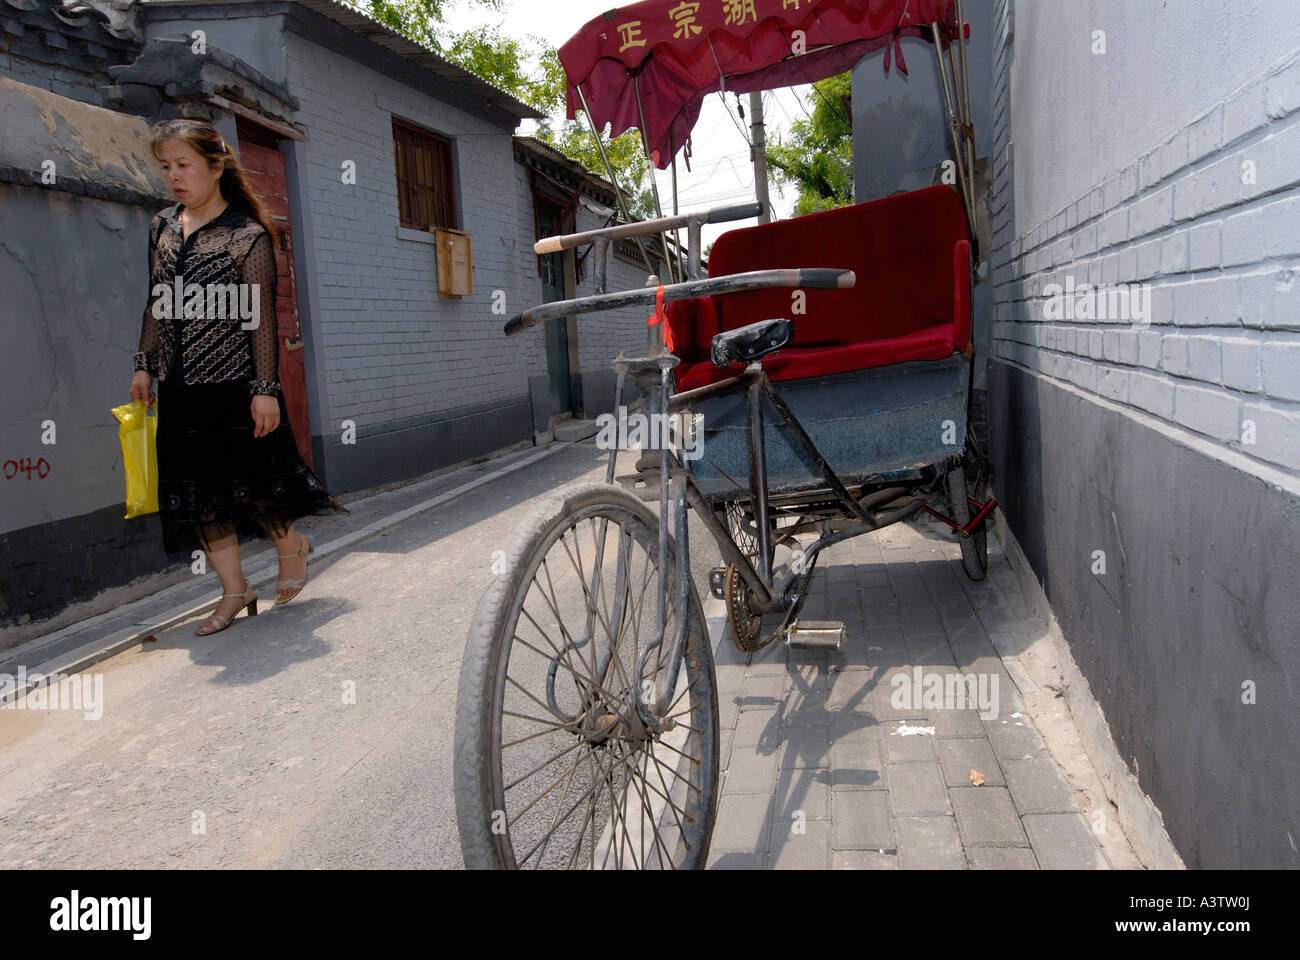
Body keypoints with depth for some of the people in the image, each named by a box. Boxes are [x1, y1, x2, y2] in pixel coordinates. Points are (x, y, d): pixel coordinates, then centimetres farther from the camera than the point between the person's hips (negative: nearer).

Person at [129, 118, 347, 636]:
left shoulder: (248, 235, -7)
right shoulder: (162, 227, 9)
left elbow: (262, 318, -10)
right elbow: (156, 306, 16)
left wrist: (265, 388, -14)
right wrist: (145, 365, 12)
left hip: (235, 386, -6)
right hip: (180, 390, 6)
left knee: (250, 484, 1)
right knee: (196, 493, 7)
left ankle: (291, 547, 31)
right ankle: (235, 590, 19)